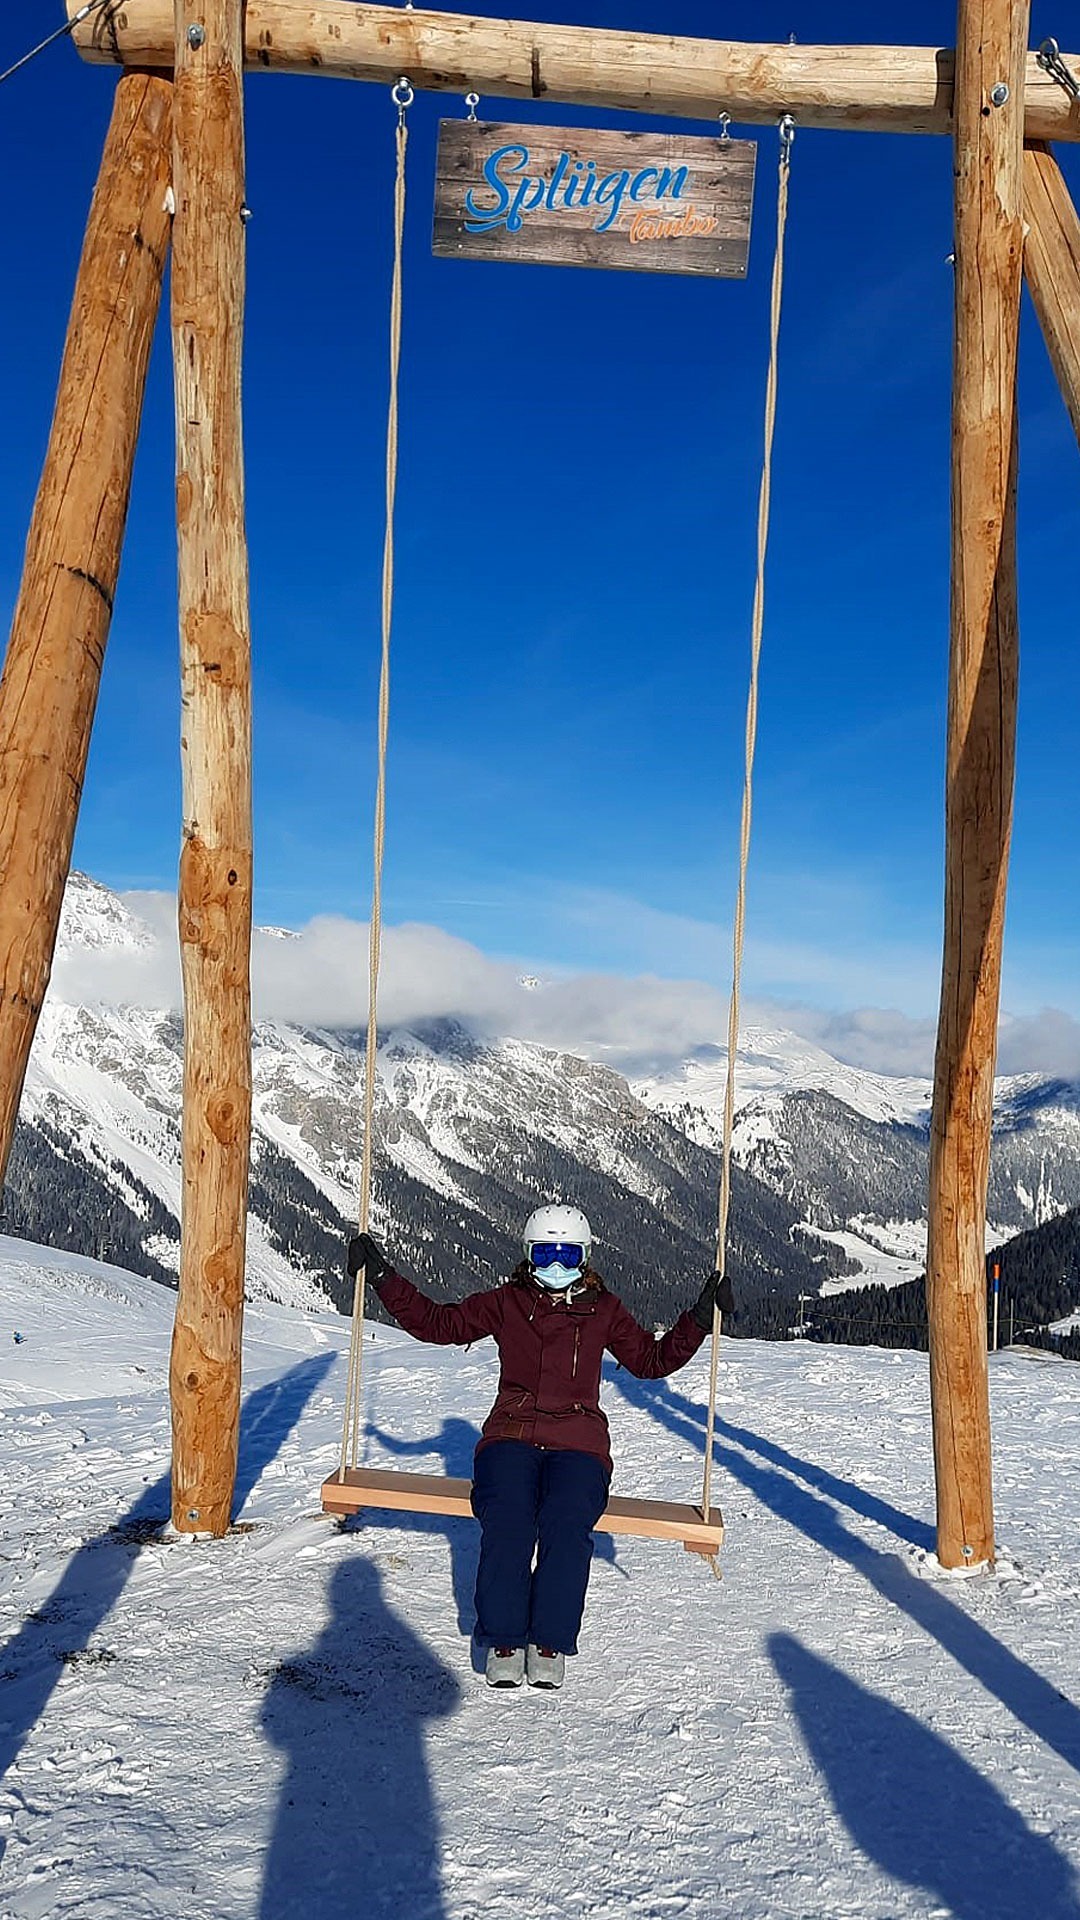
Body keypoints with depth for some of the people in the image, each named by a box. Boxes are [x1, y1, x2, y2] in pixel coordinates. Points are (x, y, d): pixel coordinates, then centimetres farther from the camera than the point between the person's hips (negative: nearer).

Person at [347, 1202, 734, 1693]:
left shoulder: (603, 1310, 13)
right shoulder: (505, 1302, 10)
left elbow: (652, 1360, 16)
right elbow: (437, 1324, 9)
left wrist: (699, 1318, 5)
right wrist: (384, 1278, 1)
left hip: (578, 1444, 0)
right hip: (511, 1437, 0)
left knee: (566, 1523, -30)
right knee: (507, 1522, -29)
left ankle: (551, 1643, -15)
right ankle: (502, 1640, -15)